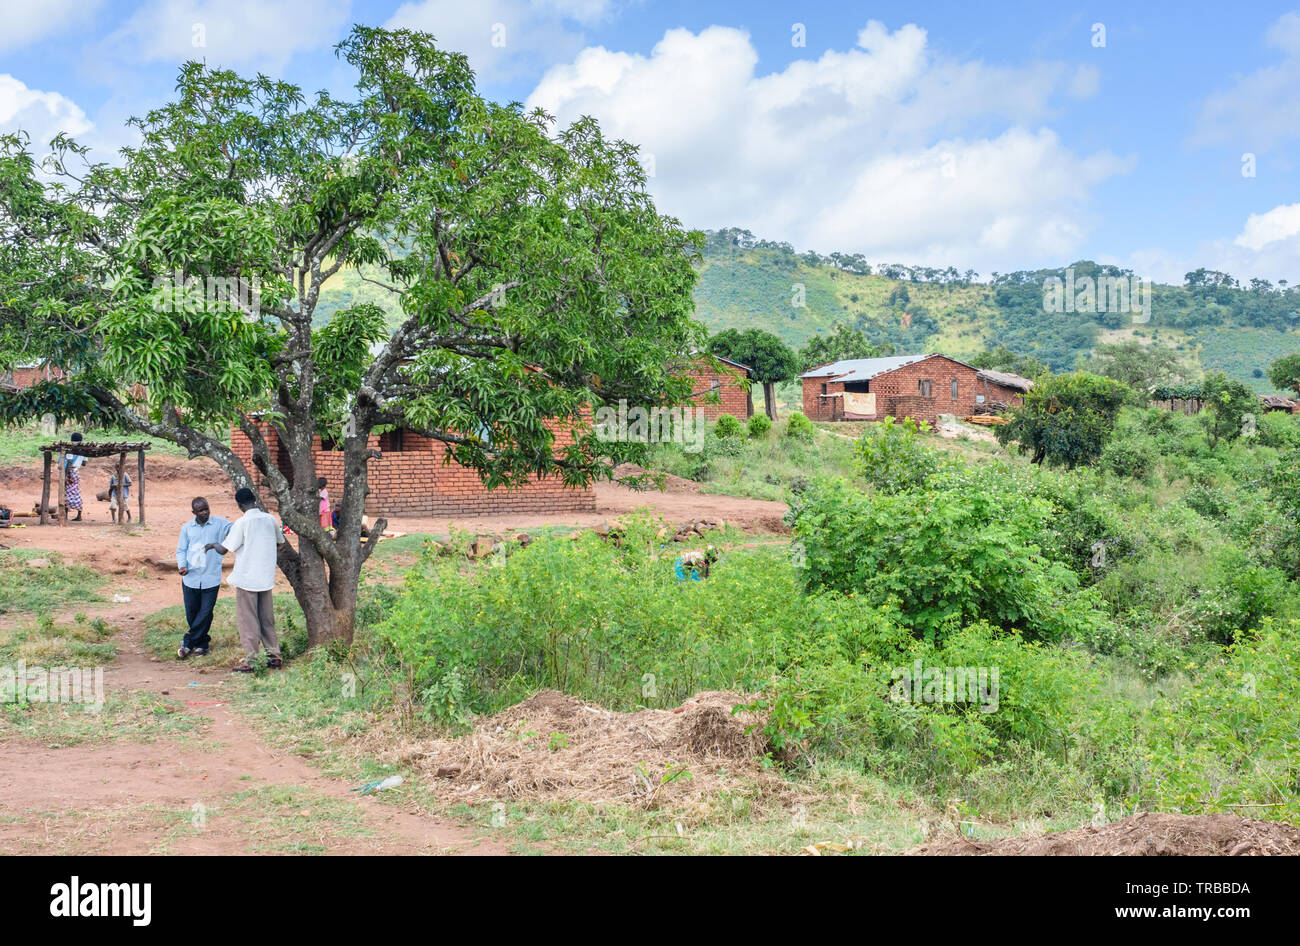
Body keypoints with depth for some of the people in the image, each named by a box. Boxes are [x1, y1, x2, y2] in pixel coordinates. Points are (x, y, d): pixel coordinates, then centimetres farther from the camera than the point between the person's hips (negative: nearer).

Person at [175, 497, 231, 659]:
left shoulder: (220, 524, 1)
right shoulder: (187, 528, 8)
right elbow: (181, 550, 10)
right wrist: (182, 565, -9)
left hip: (211, 579, -2)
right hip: (190, 578, 2)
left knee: (205, 614, -3)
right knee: (191, 614, 7)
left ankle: (187, 643, 11)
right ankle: (202, 644, 23)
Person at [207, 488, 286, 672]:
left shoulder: (242, 522, -14)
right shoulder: (269, 519, 2)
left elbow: (224, 550, -11)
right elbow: (280, 541, 18)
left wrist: (214, 544, 10)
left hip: (247, 578, -5)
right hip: (266, 577, 5)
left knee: (248, 620, 2)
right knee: (267, 618, 14)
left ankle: (251, 661, 3)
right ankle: (274, 656, 16)